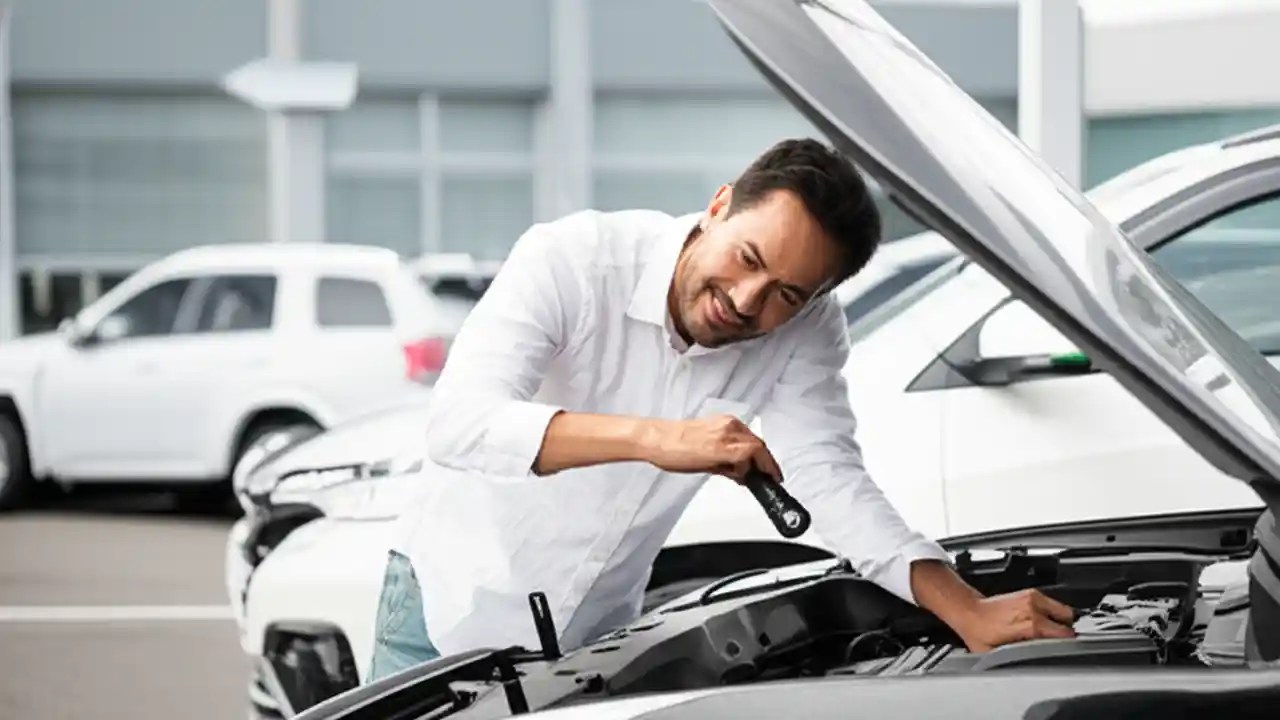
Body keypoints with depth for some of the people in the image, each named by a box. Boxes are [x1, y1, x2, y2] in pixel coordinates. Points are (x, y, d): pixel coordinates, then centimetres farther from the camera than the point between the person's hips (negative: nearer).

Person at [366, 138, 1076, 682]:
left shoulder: (803, 329, -12)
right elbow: (457, 421, -38)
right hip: (449, 608, -3)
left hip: (594, 639, 3)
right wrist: (655, 439, -50)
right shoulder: (572, 259, -25)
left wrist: (969, 612, -33)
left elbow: (830, 477, -18)